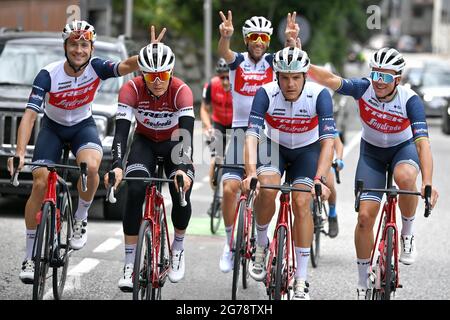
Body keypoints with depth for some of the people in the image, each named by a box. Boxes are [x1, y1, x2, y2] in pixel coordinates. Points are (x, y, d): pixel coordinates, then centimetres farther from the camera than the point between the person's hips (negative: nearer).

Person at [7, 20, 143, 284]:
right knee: (40, 183, -14)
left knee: (90, 166, -33)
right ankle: (30, 256, -2)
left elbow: (127, 66, -36)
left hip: (83, 126, 0)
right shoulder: (48, 75, -24)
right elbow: (30, 114, -30)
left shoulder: (96, 68, -19)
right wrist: (20, 152, -42)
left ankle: (81, 219, -4)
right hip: (53, 128, 0)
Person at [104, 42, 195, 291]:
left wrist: (184, 169, -56)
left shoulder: (181, 91, -30)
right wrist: (117, 166, -51)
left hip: (174, 143, 0)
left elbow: (187, 132, -41)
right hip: (144, 142, 1)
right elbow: (121, 131, -35)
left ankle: (178, 248, 10)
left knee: (181, 193, -21)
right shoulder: (131, 89, -27)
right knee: (134, 192, -23)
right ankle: (129, 263, -17)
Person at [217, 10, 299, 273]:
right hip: (241, 131, 0)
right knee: (230, 188, -12)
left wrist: (292, 40, -43)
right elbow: (224, 52, -22)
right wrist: (226, 36, -45)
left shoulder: (272, 62, 1)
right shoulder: (238, 61, 1)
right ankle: (231, 242, 4)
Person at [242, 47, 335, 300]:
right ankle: (261, 245, 0)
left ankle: (301, 282, -9)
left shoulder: (319, 95, -28)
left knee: (302, 203, -18)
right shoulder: (266, 94, -27)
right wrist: (251, 172, -51)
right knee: (267, 189, -29)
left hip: (307, 149, 0)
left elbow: (328, 140, -35)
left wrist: (319, 179, -49)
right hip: (274, 146, 0)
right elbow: (252, 135, -35)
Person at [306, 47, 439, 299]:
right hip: (372, 152, 2)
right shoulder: (364, 89, -23)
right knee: (365, 215, -8)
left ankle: (408, 233, -10)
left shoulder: (410, 100, -28)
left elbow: (423, 142, -37)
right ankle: (363, 284, 8)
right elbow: (331, 80, -37)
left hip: (403, 148, -2)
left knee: (405, 177, -37)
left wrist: (428, 183, -50)